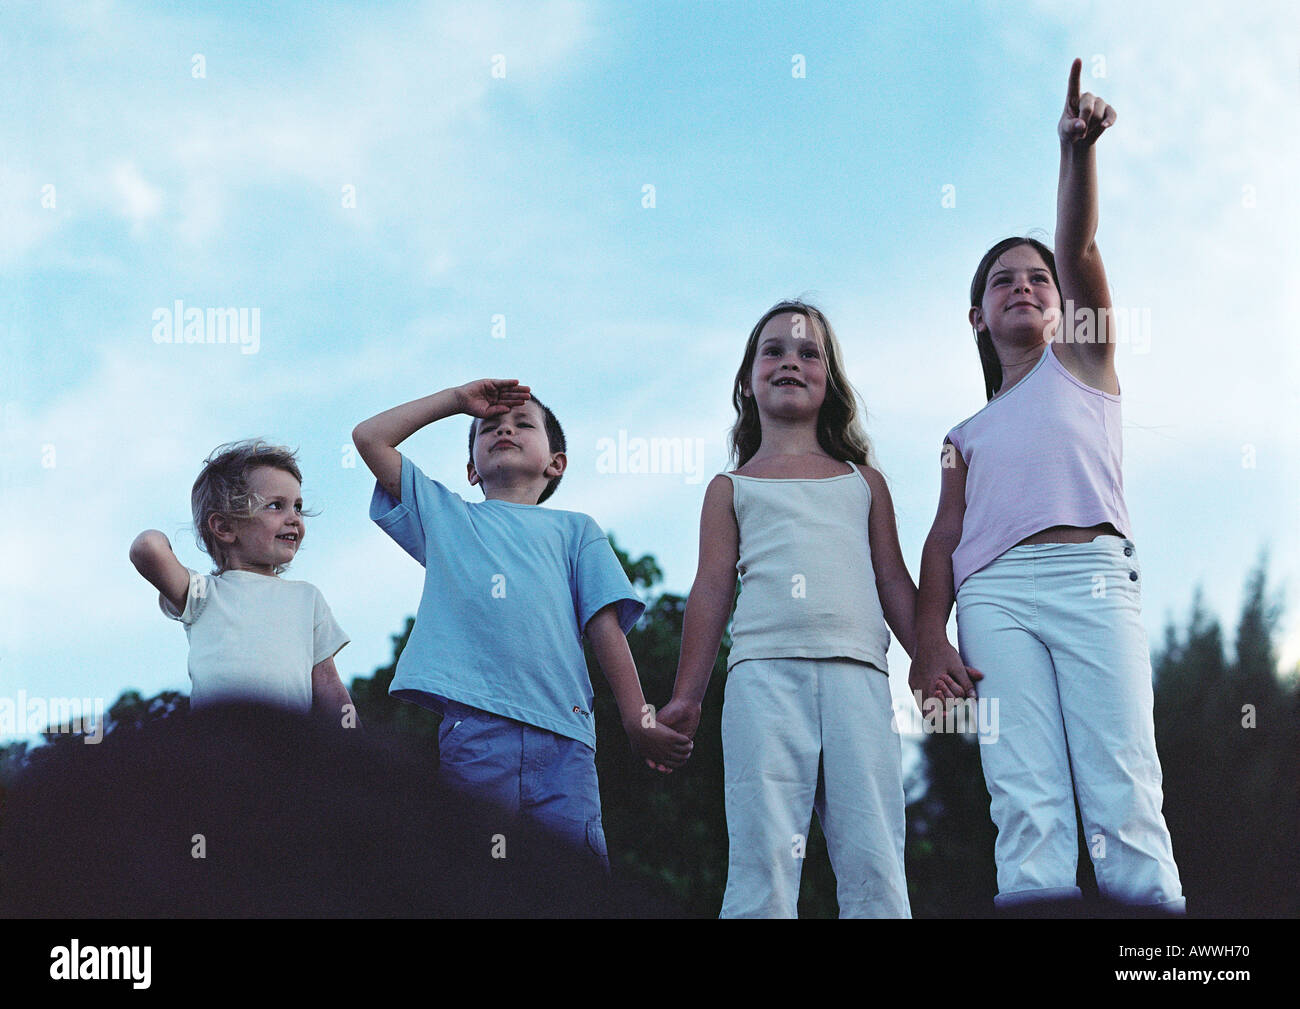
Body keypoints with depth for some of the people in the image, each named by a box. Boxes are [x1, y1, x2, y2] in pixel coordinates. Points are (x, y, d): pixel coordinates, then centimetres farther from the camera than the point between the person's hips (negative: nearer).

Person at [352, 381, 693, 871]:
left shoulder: (574, 529, 25)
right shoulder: (446, 514, 27)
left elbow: (606, 628, 14)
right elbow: (369, 437, 23)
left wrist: (639, 722, 2)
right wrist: (457, 399, 27)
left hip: (560, 734, 0)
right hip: (465, 718, 0)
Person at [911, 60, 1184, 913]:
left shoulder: (1083, 362, 22)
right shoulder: (970, 435, 27)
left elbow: (1080, 250, 7)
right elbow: (945, 537, 15)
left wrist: (1079, 149, -7)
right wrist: (929, 640, 0)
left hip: (1092, 574, -2)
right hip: (995, 594, 2)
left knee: (1125, 788, -14)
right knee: (1026, 797, -11)